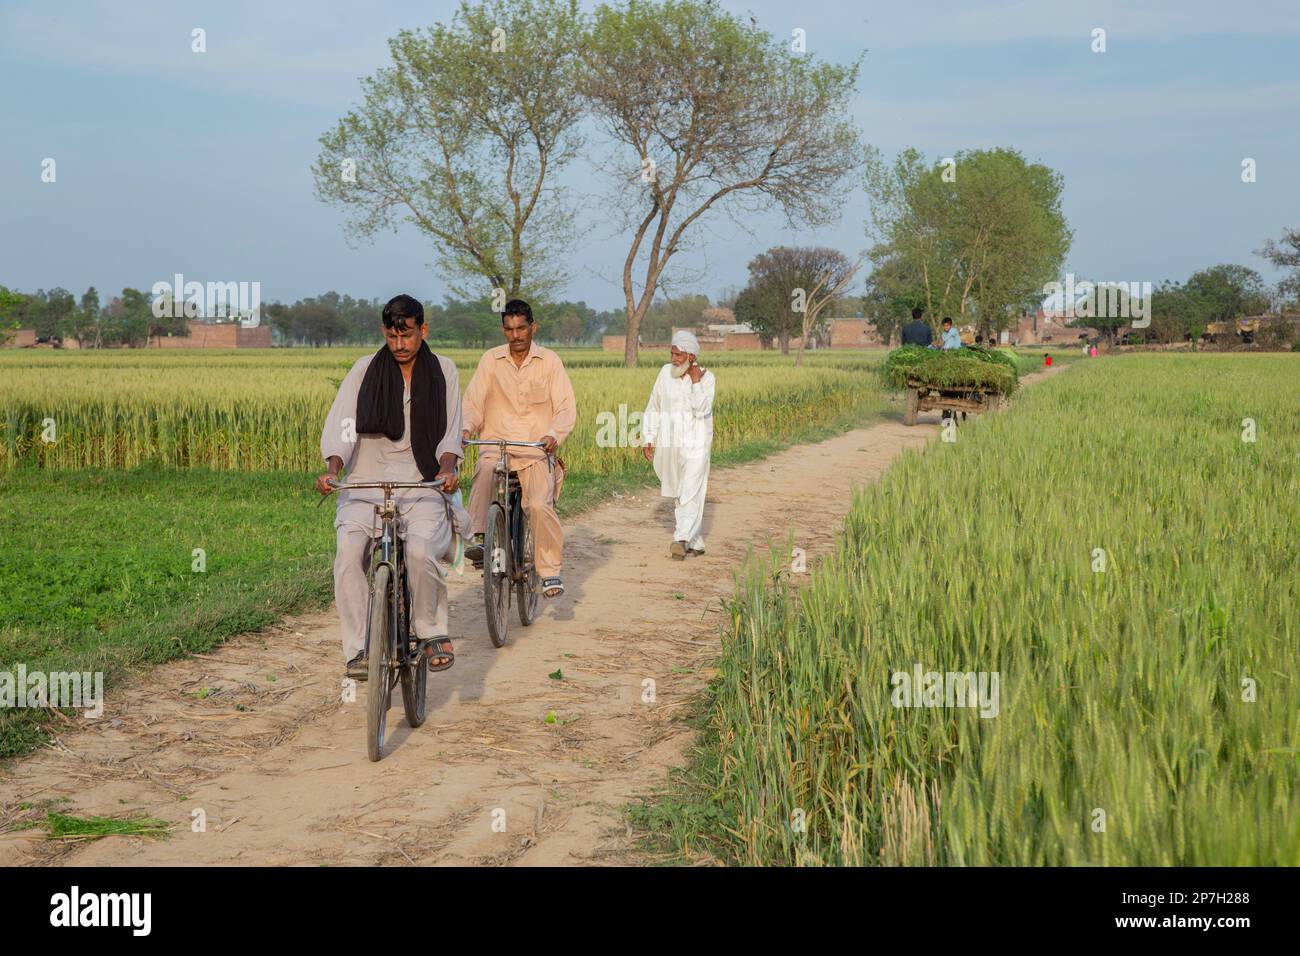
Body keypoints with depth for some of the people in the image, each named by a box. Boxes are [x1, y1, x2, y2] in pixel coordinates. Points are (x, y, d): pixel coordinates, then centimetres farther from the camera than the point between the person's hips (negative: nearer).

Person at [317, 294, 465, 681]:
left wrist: (448, 467, -15)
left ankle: (433, 631, -5)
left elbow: (450, 432, 5)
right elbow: (342, 424, -2)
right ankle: (359, 649, -18)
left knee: (421, 550, -30)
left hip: (422, 483, -1)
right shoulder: (365, 369, 7)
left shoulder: (443, 371, 9)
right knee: (348, 551, -28)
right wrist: (333, 468, -20)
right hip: (367, 482, 1)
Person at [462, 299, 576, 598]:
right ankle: (479, 538, -41)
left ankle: (550, 571, -11)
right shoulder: (491, 360, 9)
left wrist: (554, 434, -19)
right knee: (485, 473, -35)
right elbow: (473, 402, 5)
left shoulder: (549, 361, 5)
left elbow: (566, 407, 0)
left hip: (536, 450, -1)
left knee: (540, 504, -23)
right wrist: (466, 428, -16)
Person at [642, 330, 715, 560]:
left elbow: (701, 410, -17)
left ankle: (682, 539, -28)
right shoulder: (666, 373, 4)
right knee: (682, 494, 11)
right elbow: (653, 409, 8)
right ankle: (696, 543, 20)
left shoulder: (706, 377, -6)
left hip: (696, 444, -5)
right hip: (670, 445, 5)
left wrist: (695, 381, -19)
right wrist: (648, 439, 5)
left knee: (691, 493, -16)